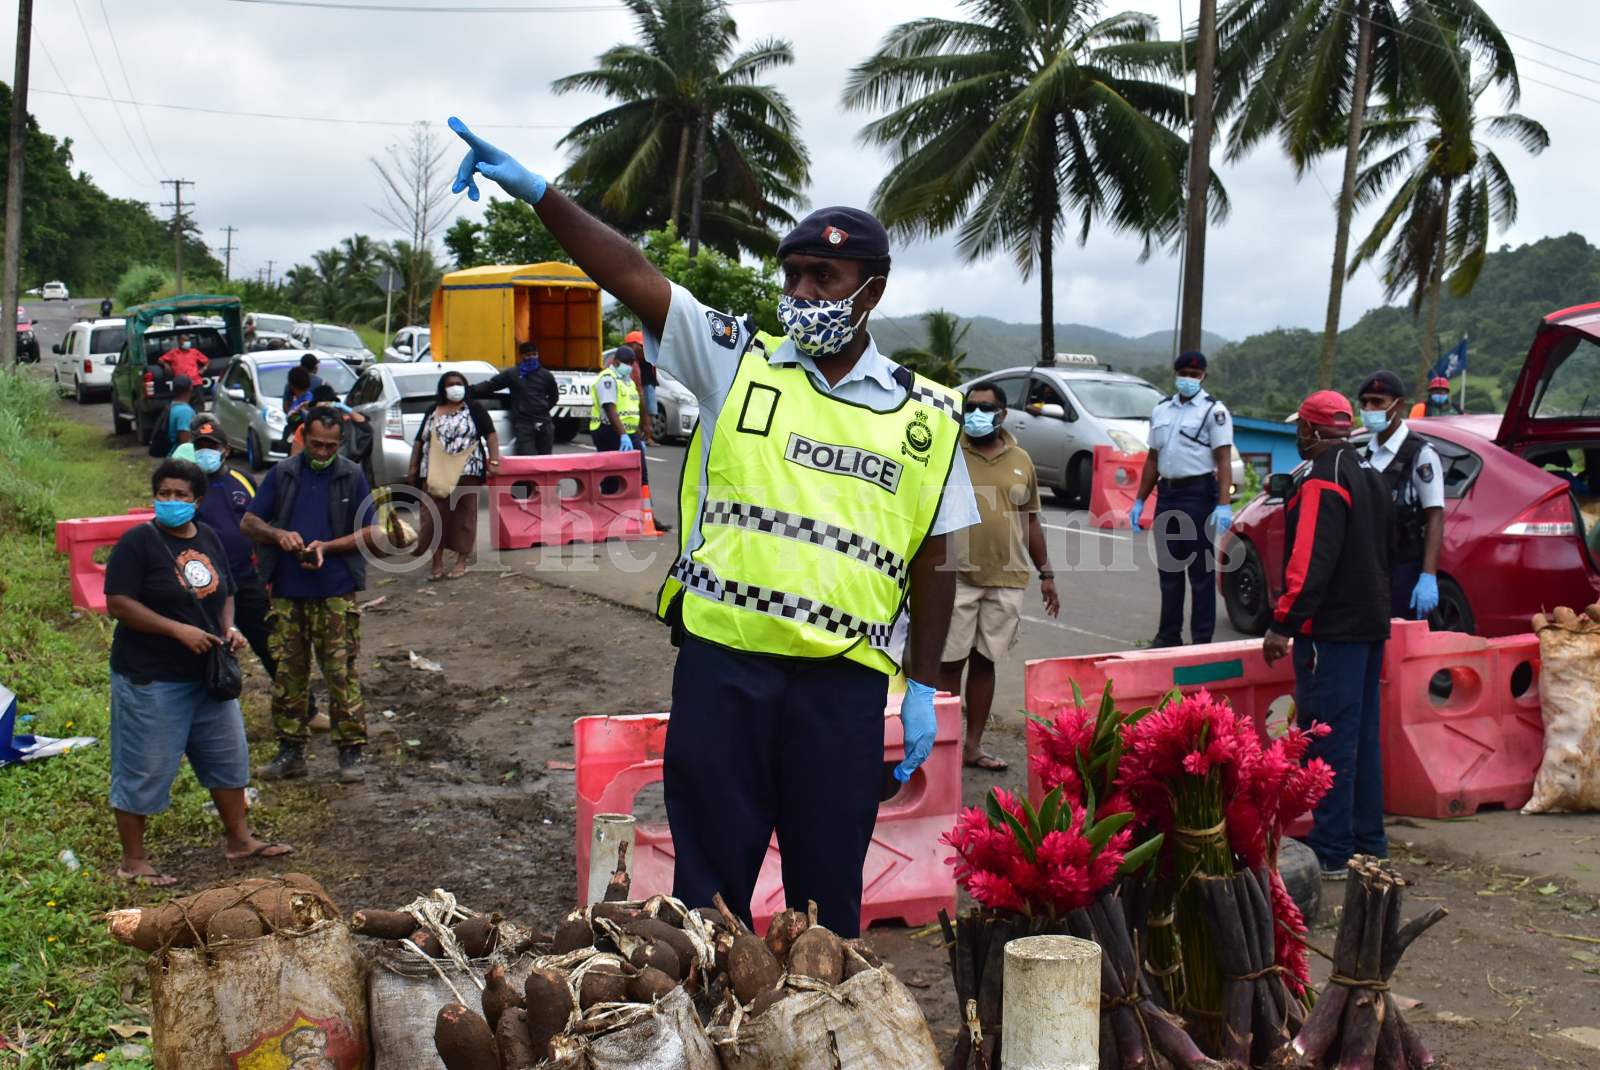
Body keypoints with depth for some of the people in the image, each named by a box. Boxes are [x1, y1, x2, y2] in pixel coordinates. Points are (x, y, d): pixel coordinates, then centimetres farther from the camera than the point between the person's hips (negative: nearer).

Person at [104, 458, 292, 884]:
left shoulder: (207, 538, 8)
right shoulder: (137, 542, -13)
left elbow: (224, 592, 20)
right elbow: (118, 604, -18)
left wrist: (228, 627, 0)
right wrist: (178, 629, -24)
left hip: (207, 674, 7)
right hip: (151, 677, -7)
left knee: (228, 756, 16)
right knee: (145, 769, 1)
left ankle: (239, 839, 31)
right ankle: (133, 860, 14)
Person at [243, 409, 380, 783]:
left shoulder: (352, 476, 3)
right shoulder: (282, 474, 7)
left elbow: (371, 532, 1)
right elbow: (248, 522, 8)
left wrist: (327, 547, -12)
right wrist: (278, 535, -13)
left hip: (335, 593, -2)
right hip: (287, 592, 3)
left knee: (341, 672, -3)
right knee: (287, 673, 7)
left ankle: (351, 752, 4)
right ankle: (291, 752, 17)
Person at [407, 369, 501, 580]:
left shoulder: (474, 409, 6)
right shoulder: (432, 412, 16)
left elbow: (490, 434, 0)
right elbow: (420, 440, 18)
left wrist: (494, 458, -13)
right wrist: (413, 466, 10)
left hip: (466, 472, -3)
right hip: (435, 474, 3)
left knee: (463, 515, 0)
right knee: (434, 516, -1)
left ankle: (462, 561, 8)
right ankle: (437, 563, 4)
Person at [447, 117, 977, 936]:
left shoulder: (925, 415, 6)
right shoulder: (737, 361, 5)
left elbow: (933, 563, 10)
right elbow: (632, 275, -4)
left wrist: (923, 688, 8)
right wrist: (535, 191, -15)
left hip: (842, 682, 0)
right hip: (721, 663, 0)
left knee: (828, 890, 10)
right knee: (709, 878, 7)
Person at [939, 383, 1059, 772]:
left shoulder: (1021, 460, 10)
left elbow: (1031, 521, 17)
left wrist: (1046, 572, 15)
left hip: (1007, 580, 3)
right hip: (956, 578, -3)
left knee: (984, 662, 10)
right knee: (949, 662, 2)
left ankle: (973, 746, 18)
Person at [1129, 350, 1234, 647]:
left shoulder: (1214, 411, -5)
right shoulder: (1161, 411, 14)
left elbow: (1224, 461, -13)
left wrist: (1223, 505, -22)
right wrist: (1139, 501, 15)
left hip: (1199, 493, -7)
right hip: (1167, 492, 7)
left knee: (1201, 572, -3)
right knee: (1168, 570, 13)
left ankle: (1201, 640, 2)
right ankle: (1168, 636, 22)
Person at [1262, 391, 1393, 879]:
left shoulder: (1322, 480, -16)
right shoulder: (1368, 473, 15)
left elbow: (1311, 561, -24)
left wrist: (1283, 624, -23)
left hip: (1331, 630, -10)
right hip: (1370, 622, 10)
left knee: (1328, 739, -7)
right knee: (1362, 735, 16)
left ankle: (1331, 852, -6)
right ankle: (1368, 842, 24)